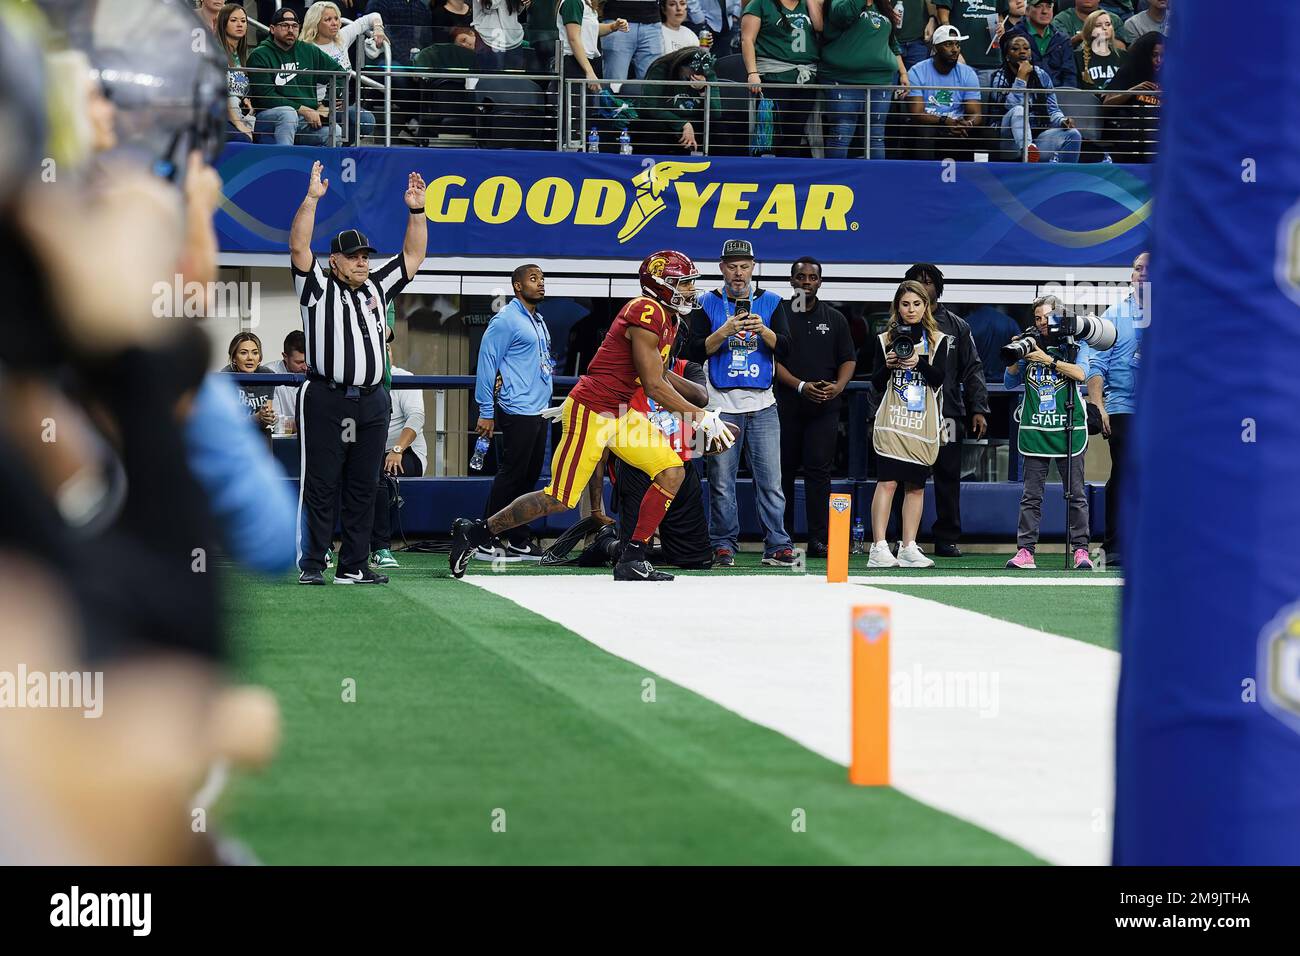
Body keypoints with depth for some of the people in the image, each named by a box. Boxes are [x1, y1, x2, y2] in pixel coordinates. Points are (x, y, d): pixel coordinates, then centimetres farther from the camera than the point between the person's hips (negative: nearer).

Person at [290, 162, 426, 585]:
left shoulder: (377, 288, 18)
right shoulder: (318, 288, 3)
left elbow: (413, 255, 19)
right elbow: (299, 247, -10)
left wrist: (416, 211, 8)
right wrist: (312, 199, -17)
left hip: (371, 403, 5)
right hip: (325, 402, -5)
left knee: (363, 487, 6)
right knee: (320, 486, -5)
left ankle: (353, 566, 10)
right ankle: (311, 564, -3)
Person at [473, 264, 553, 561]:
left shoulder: (539, 322, 19)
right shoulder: (506, 319, -9)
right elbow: (487, 363, -12)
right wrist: (486, 412, -14)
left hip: (539, 411, 9)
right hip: (515, 411, -9)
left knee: (529, 477, 10)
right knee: (510, 476, -9)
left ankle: (518, 540, 17)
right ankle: (486, 542, -6)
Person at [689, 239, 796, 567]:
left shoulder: (770, 302, 10)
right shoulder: (708, 304, 7)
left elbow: (785, 351, 3)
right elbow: (696, 352, -1)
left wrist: (763, 330, -14)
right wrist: (724, 332, -14)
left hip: (762, 405, 1)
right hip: (722, 404, -1)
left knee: (770, 480, -3)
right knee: (721, 481, -1)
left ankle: (777, 546, 0)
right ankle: (723, 546, 5)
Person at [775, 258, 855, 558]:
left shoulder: (834, 319, 14)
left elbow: (849, 359, 13)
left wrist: (838, 385, -7)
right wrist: (801, 386, -14)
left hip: (824, 407, 1)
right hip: (786, 406, -1)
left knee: (819, 470, -6)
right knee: (784, 470, 3)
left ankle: (818, 539, -8)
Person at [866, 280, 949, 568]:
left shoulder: (937, 340, 10)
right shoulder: (884, 340, 8)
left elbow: (939, 378, -2)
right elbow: (877, 383, 5)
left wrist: (919, 362, -19)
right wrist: (888, 366, -14)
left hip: (923, 423, 2)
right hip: (891, 420, -2)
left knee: (916, 485, 4)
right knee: (887, 481, -12)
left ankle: (908, 547, 9)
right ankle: (879, 548, -15)